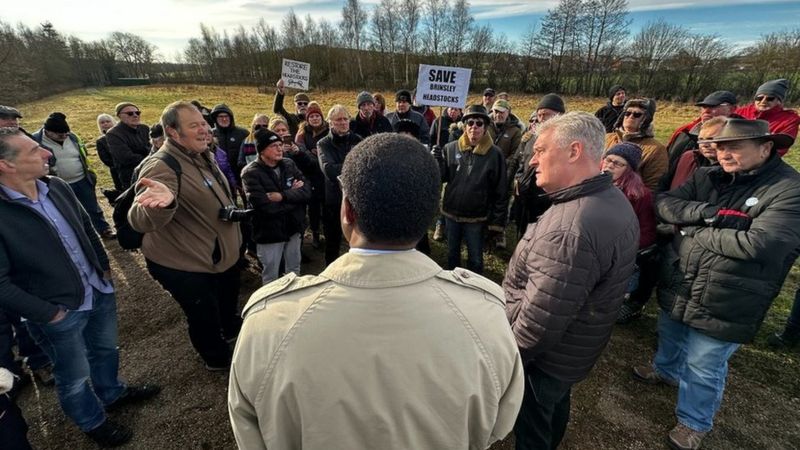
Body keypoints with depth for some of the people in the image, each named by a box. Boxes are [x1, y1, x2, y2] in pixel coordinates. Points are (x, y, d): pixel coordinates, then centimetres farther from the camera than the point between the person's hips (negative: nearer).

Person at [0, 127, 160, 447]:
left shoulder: (57, 187, -5)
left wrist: (104, 267, 8)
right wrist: (47, 313, -15)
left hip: (100, 291, 6)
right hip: (59, 313, -5)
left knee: (106, 349, 27)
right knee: (74, 377, 18)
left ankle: (112, 393, 54)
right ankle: (93, 422, 43)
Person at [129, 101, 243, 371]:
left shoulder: (203, 155, 1)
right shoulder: (162, 168, -28)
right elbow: (140, 221, -42)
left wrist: (230, 212, 7)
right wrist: (162, 203, -61)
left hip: (222, 255, 9)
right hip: (184, 266, -9)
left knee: (228, 302, 30)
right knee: (204, 317, 10)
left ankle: (232, 330, 59)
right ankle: (218, 359, 38)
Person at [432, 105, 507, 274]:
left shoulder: (494, 154, -10)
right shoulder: (451, 148, -5)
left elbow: (500, 192, -8)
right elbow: (442, 178, 2)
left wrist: (496, 222, -8)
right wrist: (438, 162, -18)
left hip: (476, 217, -3)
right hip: (451, 213, 3)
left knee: (475, 259, 12)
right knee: (452, 253, 21)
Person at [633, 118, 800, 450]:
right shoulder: (706, 177, -1)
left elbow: (758, 244, -29)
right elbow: (664, 204, -10)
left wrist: (696, 230, -19)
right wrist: (709, 213, -25)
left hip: (724, 305, -5)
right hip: (676, 288, 5)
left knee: (703, 369, 14)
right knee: (669, 337, 29)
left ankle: (693, 423, 39)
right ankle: (666, 370, 59)